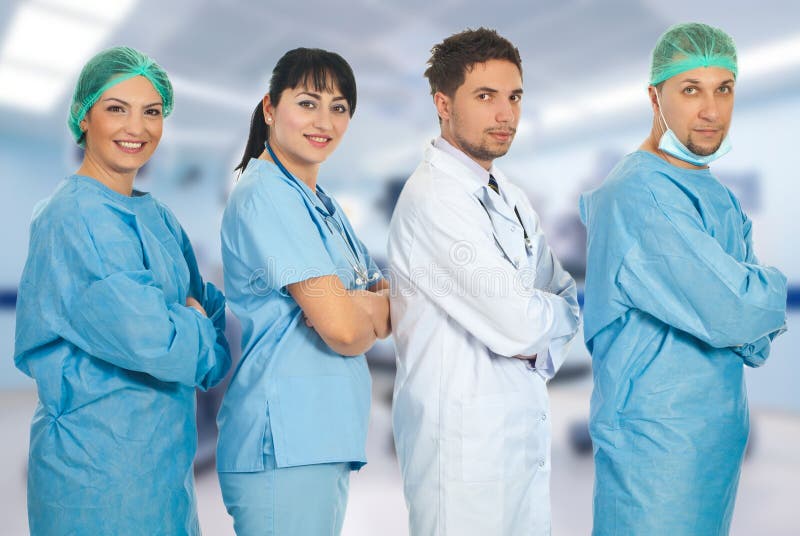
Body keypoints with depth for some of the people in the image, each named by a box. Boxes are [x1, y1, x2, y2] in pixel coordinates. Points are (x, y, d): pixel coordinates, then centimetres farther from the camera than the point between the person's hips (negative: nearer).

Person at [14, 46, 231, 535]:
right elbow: (146, 338, -26)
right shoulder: (70, 218, -17)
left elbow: (208, 304, 11)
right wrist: (199, 331, -7)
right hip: (97, 460, -8)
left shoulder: (158, 218, 9)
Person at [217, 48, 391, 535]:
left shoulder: (320, 203, 15)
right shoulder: (265, 193, -13)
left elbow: (397, 304, 8)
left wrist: (356, 304, -13)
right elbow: (344, 330, -21)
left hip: (327, 436, 9)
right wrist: (377, 310, 1)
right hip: (285, 442, -9)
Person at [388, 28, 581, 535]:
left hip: (526, 430, 8)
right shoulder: (433, 197, -18)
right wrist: (566, 308, -2)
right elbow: (513, 321, -23)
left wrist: (541, 349, -7)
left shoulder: (510, 197, 11)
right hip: (464, 436, -8)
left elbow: (563, 292, 14)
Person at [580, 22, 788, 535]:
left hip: (722, 425, 9)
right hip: (655, 433, -8)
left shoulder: (718, 197, 10)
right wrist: (778, 288, -6)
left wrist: (753, 334, -13)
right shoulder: (638, 195, -21)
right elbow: (730, 308, -26)